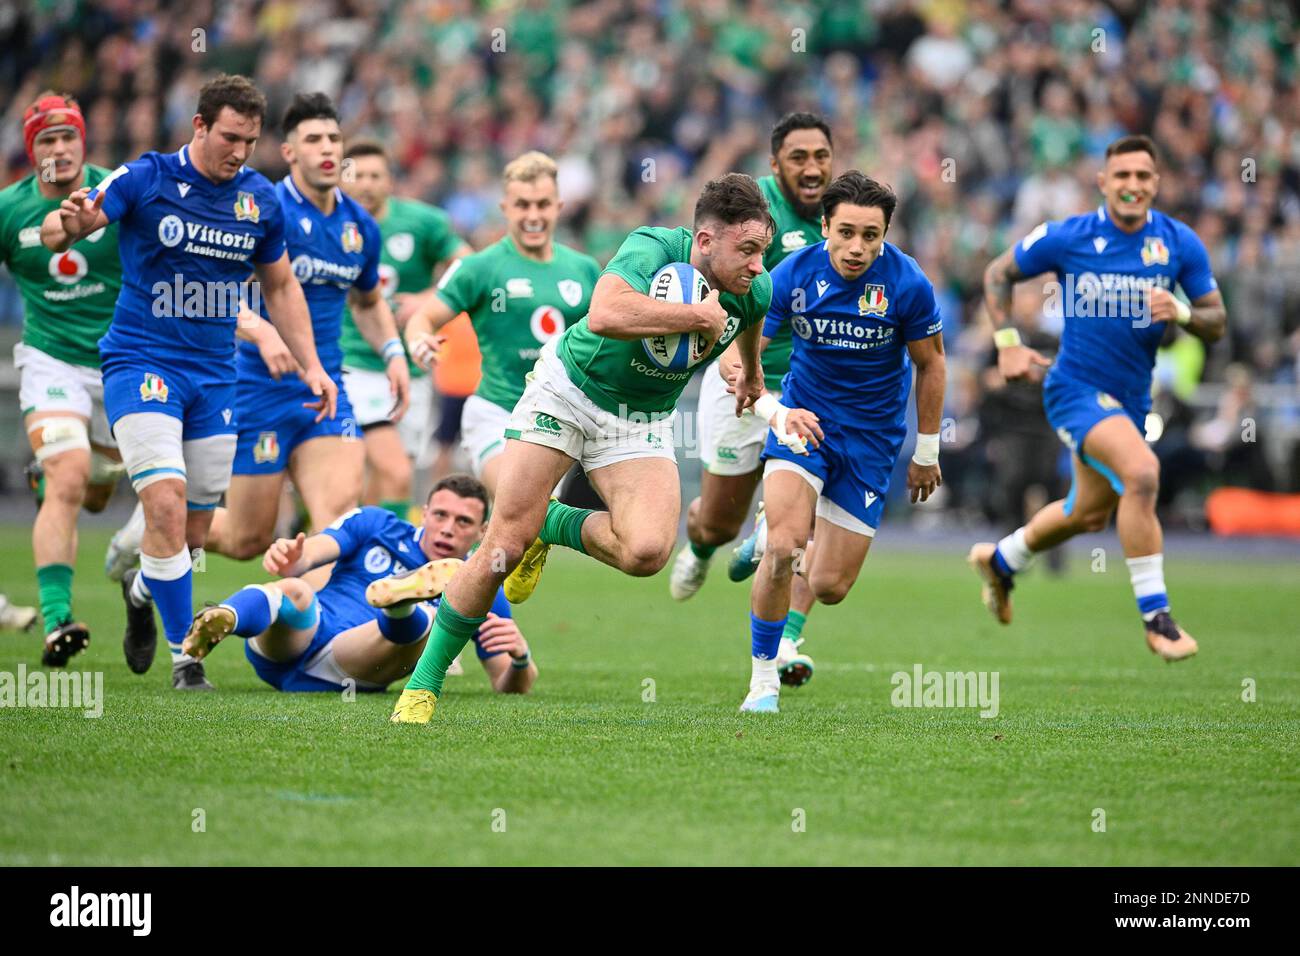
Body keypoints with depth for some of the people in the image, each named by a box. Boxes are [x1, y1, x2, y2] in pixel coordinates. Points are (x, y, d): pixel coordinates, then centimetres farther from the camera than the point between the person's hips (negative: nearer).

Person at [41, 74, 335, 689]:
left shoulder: (260, 199, 4)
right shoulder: (144, 179, -9)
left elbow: (280, 287, 17)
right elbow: (53, 231, -14)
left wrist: (309, 365, 9)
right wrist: (68, 223, -38)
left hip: (214, 378, 5)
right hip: (142, 365, -4)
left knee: (194, 531, 8)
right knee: (166, 503, -20)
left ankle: (141, 590, 42)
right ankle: (184, 654, -11)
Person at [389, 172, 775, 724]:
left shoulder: (753, 290, -11)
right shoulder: (652, 250, -27)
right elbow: (605, 315, -48)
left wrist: (752, 369, 35)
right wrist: (698, 316, -39)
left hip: (643, 423, 4)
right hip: (569, 389, -4)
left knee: (647, 552, -23)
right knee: (504, 547, -8)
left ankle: (553, 525, 10)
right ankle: (423, 685, 9)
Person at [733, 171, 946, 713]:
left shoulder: (908, 284, -16)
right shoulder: (792, 275, -15)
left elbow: (930, 364, -1)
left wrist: (927, 454, 5)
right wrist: (774, 410, -30)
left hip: (872, 437, 0)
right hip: (803, 421, 0)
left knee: (830, 587, -2)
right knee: (783, 547, -25)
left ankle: (803, 560, 37)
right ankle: (763, 678, -5)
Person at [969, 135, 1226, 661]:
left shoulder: (1180, 244, -3)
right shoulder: (1067, 237, -11)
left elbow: (1216, 322, 0)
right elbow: (998, 273, 4)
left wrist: (1180, 312, -22)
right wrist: (1007, 345, -5)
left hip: (1131, 396, 6)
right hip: (1076, 386, -6)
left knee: (1089, 514, 20)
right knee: (1141, 471, -29)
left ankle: (1000, 560, 49)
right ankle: (1155, 615, -21)